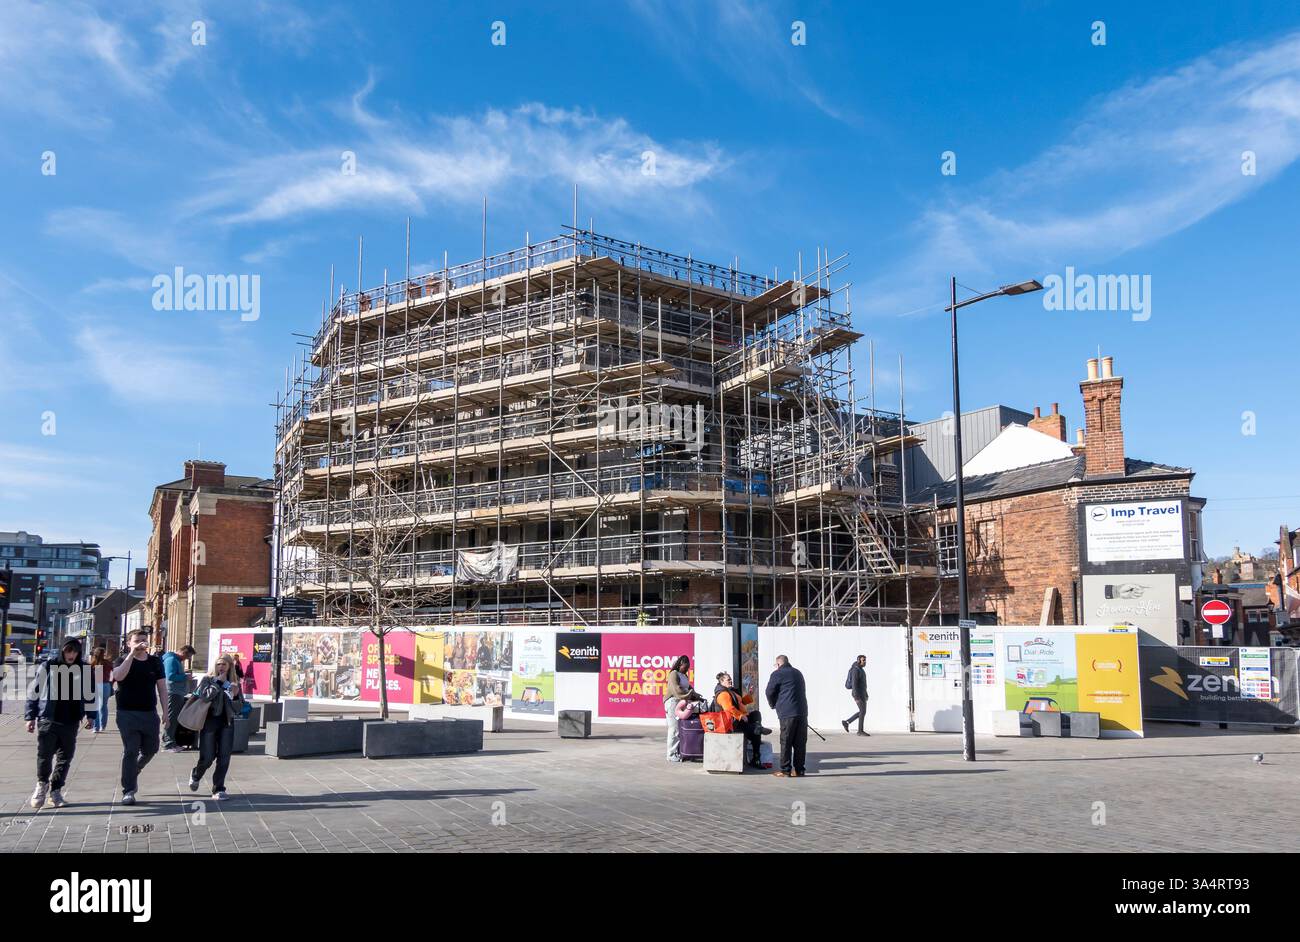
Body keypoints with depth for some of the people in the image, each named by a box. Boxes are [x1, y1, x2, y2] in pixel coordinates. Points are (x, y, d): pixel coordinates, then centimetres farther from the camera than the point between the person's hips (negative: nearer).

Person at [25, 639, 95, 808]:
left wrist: (89, 715, 10)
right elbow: (34, 692, 2)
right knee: (44, 755, -4)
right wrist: (31, 717, 0)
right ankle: (42, 784, 21)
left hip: (71, 722, 2)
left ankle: (55, 791, 18)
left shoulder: (85, 670, 4)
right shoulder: (47, 667, -2)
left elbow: (91, 694, 15)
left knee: (65, 757, 5)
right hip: (48, 720, -2)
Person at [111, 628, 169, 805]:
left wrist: (166, 713, 2)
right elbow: (118, 676, -24)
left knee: (150, 750, 12)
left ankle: (133, 772, 41)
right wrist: (132, 653, -27)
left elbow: (162, 688, 8)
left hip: (150, 713, 4)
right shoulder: (124, 660, -1)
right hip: (127, 713, -4)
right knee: (130, 751, -6)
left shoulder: (155, 661, 7)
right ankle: (128, 792, 0)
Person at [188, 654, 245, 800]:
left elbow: (239, 709, 9)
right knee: (207, 757, 0)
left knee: (224, 757, -2)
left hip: (227, 722, 3)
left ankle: (218, 789, 9)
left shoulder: (234, 683, 10)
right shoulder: (207, 679, 2)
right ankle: (195, 776, 32)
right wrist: (218, 682, -15)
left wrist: (235, 696, -9)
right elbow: (204, 695, -19)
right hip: (209, 721, -3)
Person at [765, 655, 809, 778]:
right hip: (802, 711, 6)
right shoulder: (798, 673, 20)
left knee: (786, 742, -1)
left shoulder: (777, 674, -1)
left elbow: (770, 692, 1)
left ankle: (785, 770, 1)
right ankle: (799, 770, 11)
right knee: (800, 742, 8)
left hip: (787, 713, -6)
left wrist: (773, 705, 20)